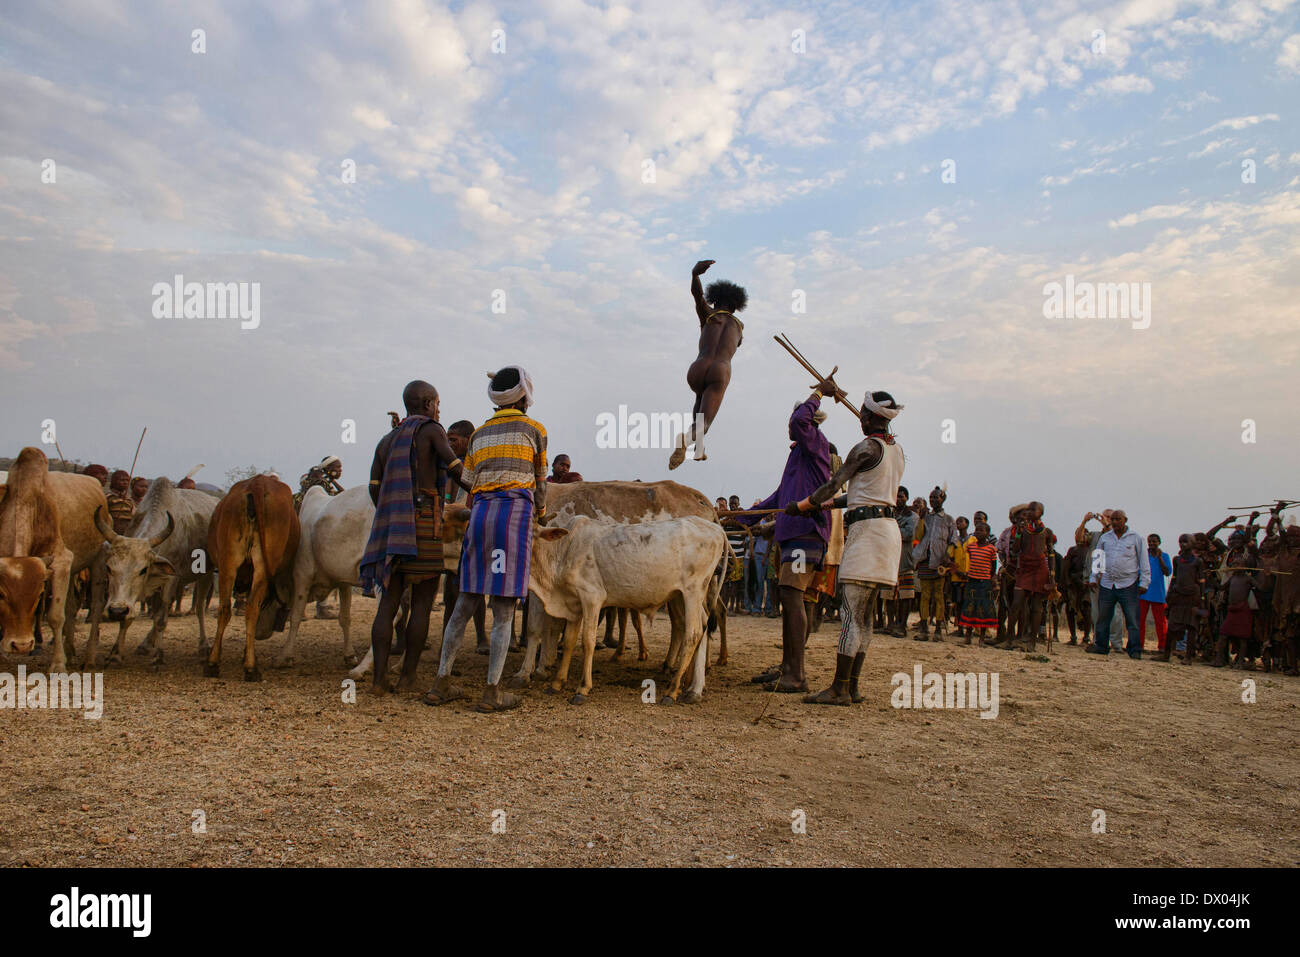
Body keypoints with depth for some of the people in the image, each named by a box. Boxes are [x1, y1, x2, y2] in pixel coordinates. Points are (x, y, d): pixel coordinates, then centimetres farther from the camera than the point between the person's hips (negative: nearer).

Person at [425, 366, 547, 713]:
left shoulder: (479, 433, 19)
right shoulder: (534, 428, 7)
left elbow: (468, 484, 17)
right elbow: (540, 480, 15)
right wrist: (540, 510, 31)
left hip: (479, 512, 5)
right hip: (515, 511, -5)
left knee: (465, 603, 10)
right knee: (504, 609, -3)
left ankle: (441, 683, 14)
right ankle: (492, 691, -2)